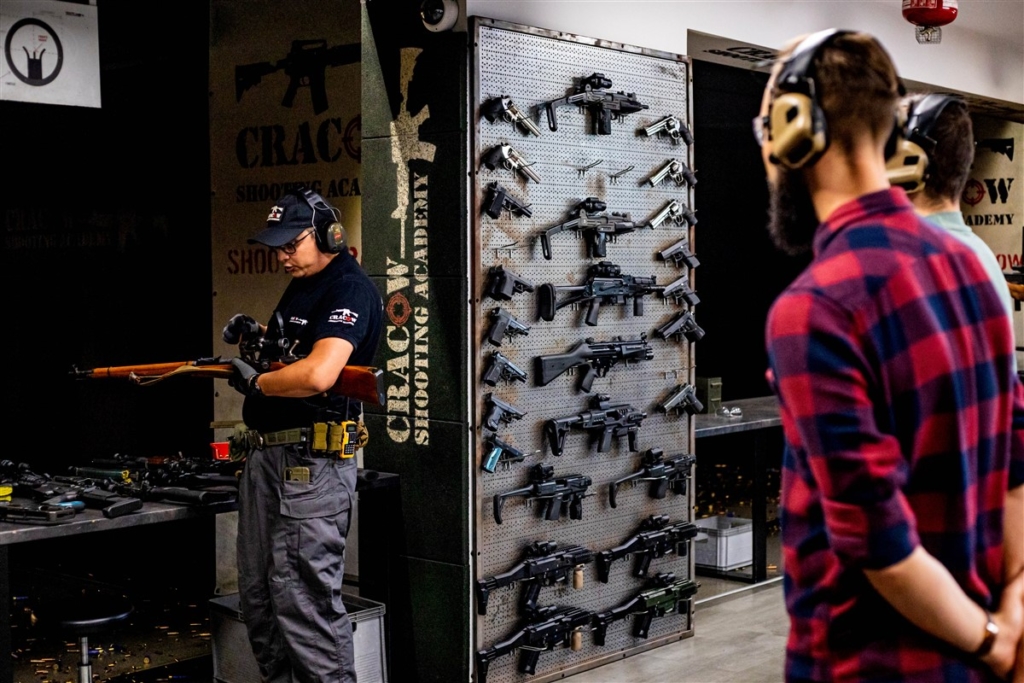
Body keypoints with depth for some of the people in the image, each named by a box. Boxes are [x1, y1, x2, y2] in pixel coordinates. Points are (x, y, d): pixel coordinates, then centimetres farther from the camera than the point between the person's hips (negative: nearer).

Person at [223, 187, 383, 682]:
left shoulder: (350, 289, -13)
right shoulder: (300, 286, 17)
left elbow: (317, 375, -28)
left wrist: (254, 381, -12)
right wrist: (256, 333, 11)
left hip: (311, 461, -10)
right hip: (265, 453, 10)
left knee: (304, 599, -9)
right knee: (257, 596, 14)